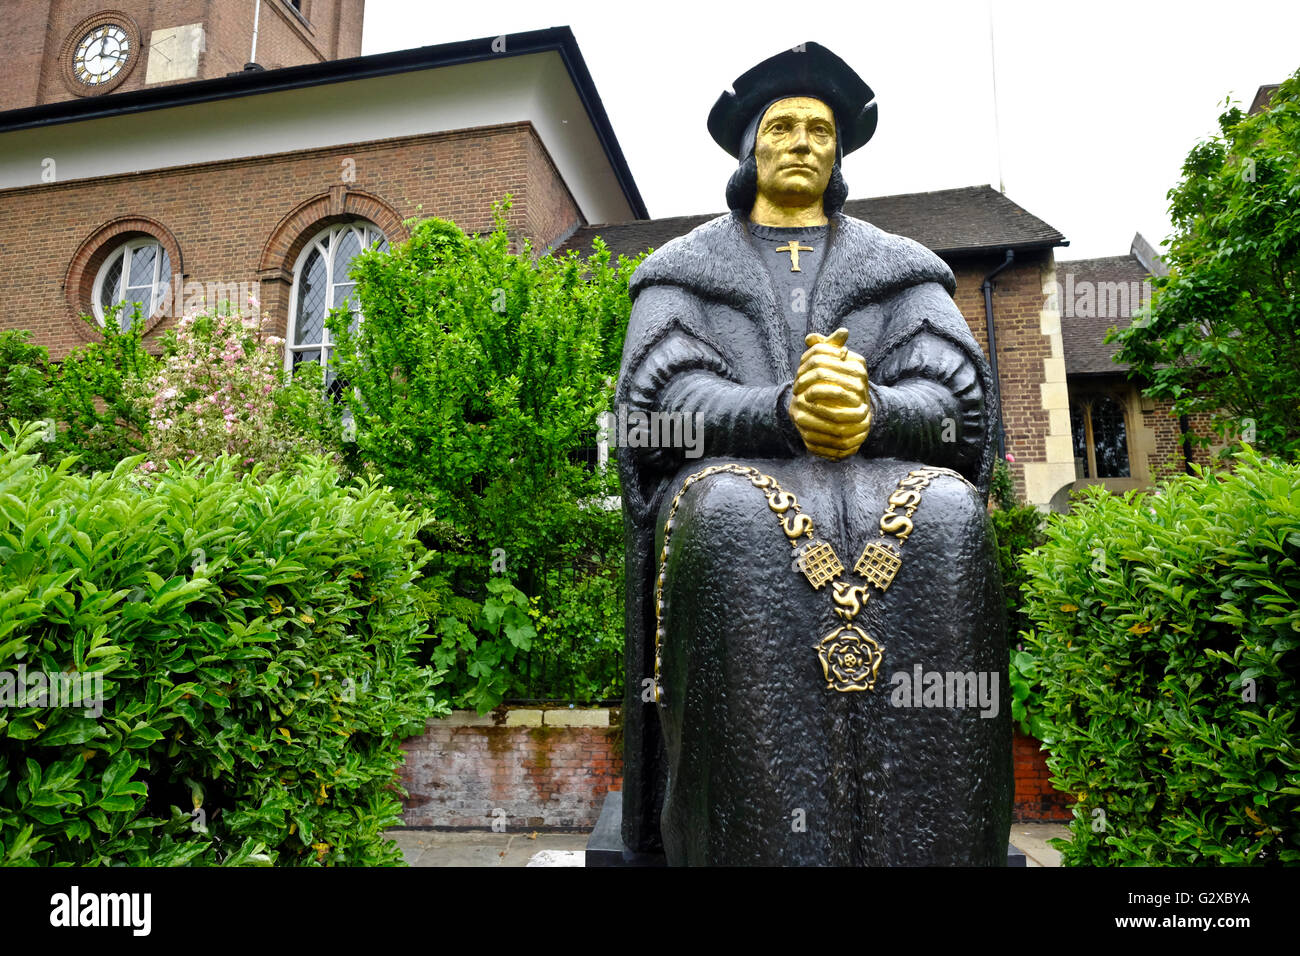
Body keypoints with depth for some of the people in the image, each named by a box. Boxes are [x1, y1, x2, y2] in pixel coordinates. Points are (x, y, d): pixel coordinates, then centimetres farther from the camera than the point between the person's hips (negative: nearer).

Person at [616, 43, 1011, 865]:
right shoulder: (682, 269, 19)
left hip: (886, 480, 2)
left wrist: (868, 414, -19)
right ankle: (775, 845, -38)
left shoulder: (904, 268, 22)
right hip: (735, 482, -1)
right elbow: (660, 399, 1)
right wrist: (785, 414, -20)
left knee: (948, 525, -35)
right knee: (739, 529, -38)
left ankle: (934, 846, -33)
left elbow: (958, 397, 6)